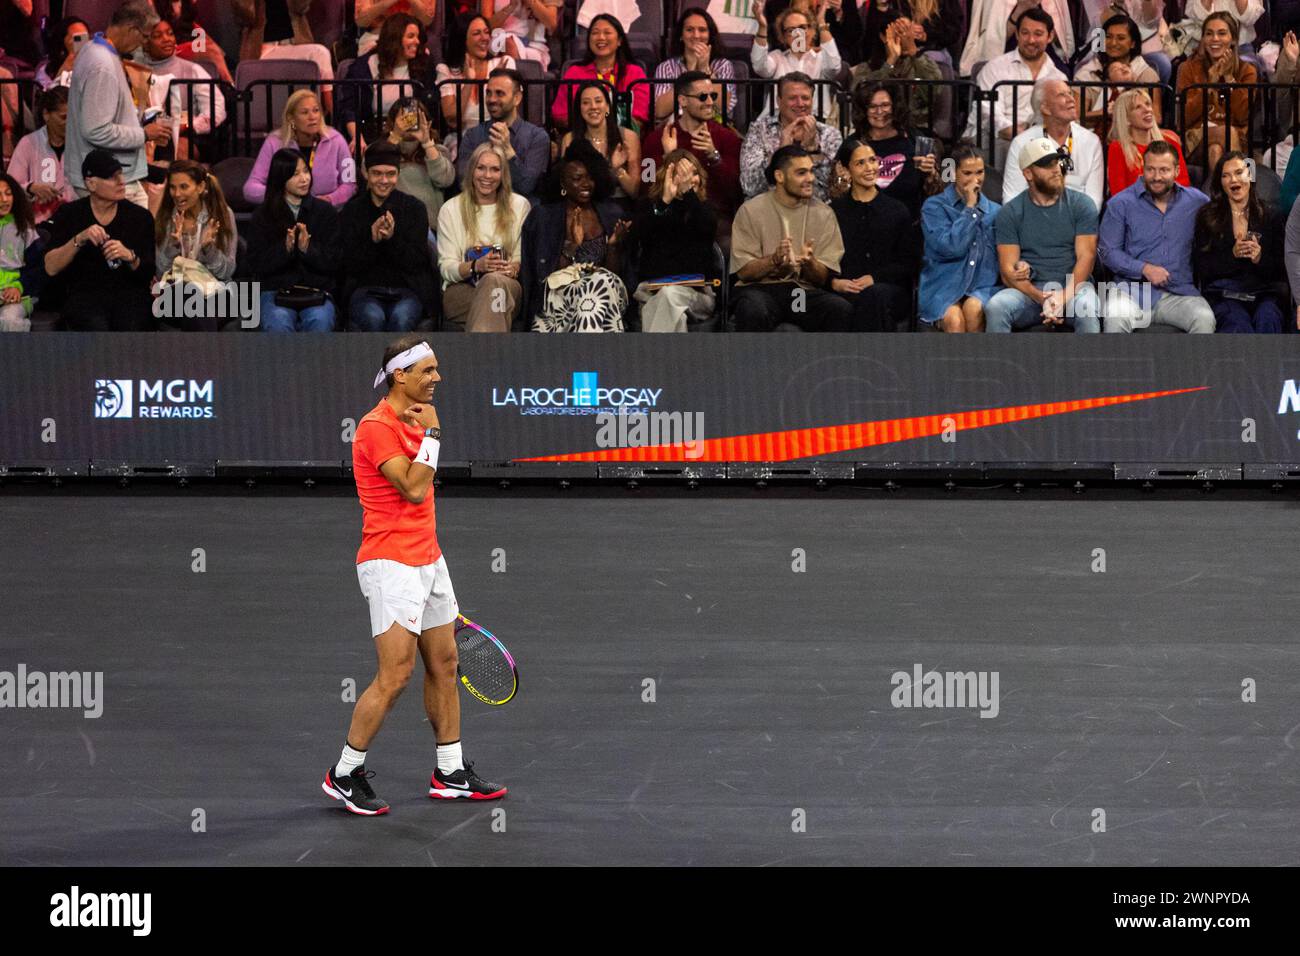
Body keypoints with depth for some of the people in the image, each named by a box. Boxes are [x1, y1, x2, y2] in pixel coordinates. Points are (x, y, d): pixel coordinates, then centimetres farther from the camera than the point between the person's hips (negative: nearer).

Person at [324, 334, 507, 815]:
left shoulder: (414, 421, 14)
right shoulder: (377, 426, -15)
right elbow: (413, 488, -23)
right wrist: (431, 433, -16)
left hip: (427, 561, 9)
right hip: (391, 563, -9)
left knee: (444, 664, 10)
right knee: (395, 675, -11)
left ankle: (450, 773, 18)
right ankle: (344, 774, -1)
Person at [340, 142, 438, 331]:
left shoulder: (414, 208, 7)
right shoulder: (351, 211, 8)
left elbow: (416, 263, 0)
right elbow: (349, 265, 2)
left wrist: (392, 238, -18)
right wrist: (372, 240, -16)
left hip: (407, 290, 0)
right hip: (365, 289, 0)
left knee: (401, 318, -34)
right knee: (373, 318, -34)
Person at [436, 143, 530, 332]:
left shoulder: (520, 206, 13)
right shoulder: (451, 210, 10)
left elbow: (525, 258, 11)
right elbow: (445, 268, 3)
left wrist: (513, 268, -14)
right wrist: (476, 266, -17)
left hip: (509, 287, 1)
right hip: (460, 292, -1)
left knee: (494, 280, -38)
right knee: (493, 281, -38)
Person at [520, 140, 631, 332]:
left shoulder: (612, 214, 14)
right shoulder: (543, 216, 9)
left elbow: (615, 273, 13)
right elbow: (546, 274, 1)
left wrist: (614, 244, -6)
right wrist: (572, 245, -12)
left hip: (605, 286, 3)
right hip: (558, 292, -3)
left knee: (605, 281, -34)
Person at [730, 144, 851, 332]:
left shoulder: (823, 213, 8)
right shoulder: (751, 211, 1)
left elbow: (823, 278, 6)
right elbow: (744, 271, -3)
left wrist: (809, 263, -18)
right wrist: (775, 260, -22)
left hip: (805, 289, 2)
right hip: (760, 287, -2)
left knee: (841, 309, -29)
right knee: (753, 312, -37)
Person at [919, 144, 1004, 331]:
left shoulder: (994, 211, 16)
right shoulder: (934, 207, 5)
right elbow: (951, 247, -10)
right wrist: (970, 208, -5)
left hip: (983, 287, 2)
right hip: (943, 288, -2)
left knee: (973, 308, -33)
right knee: (954, 319, -33)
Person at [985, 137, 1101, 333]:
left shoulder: (1081, 205, 6)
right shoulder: (1010, 213, 6)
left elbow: (1086, 257, -3)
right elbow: (1008, 269, -1)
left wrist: (1064, 296, -20)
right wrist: (1040, 298, -20)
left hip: (1072, 286, -1)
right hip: (1028, 290, 1)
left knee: (1087, 308, -36)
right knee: (995, 307, -31)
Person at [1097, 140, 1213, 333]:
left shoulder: (1197, 202, 10)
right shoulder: (1121, 203, 4)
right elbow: (1107, 251, 4)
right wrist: (1144, 269, -9)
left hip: (1180, 293, 2)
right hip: (1132, 289, -2)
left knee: (1205, 319, -29)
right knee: (1115, 319, -35)